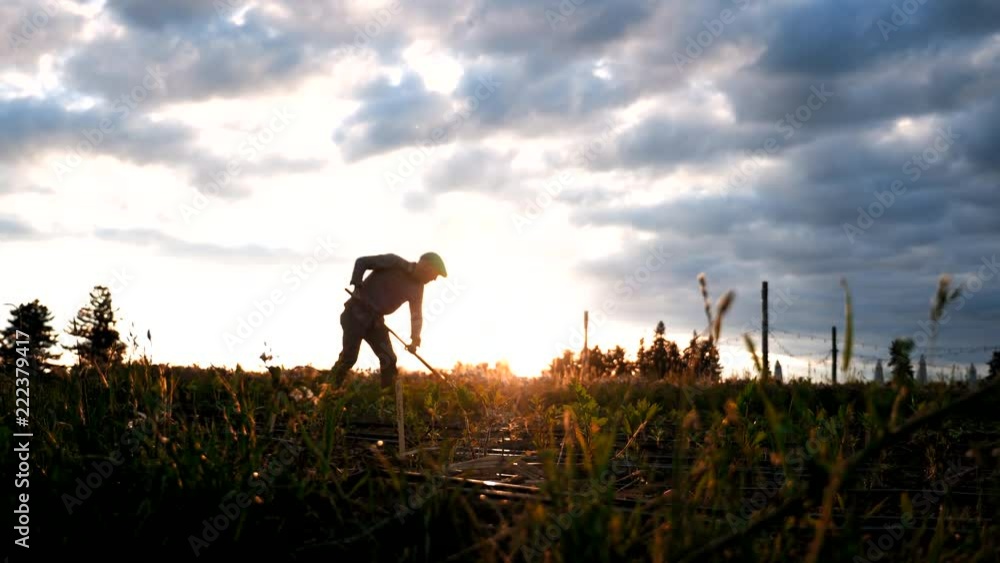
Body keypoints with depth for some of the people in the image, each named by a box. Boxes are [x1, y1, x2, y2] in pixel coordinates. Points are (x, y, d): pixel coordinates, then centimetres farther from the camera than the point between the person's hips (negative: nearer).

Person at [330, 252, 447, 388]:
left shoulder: (417, 289, 4)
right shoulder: (394, 263, -14)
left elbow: (417, 315, 6)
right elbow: (361, 262, -11)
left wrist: (415, 339, -11)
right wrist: (357, 286, -21)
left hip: (375, 320, 6)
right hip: (356, 312, -6)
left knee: (389, 359, -2)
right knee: (349, 356, -12)